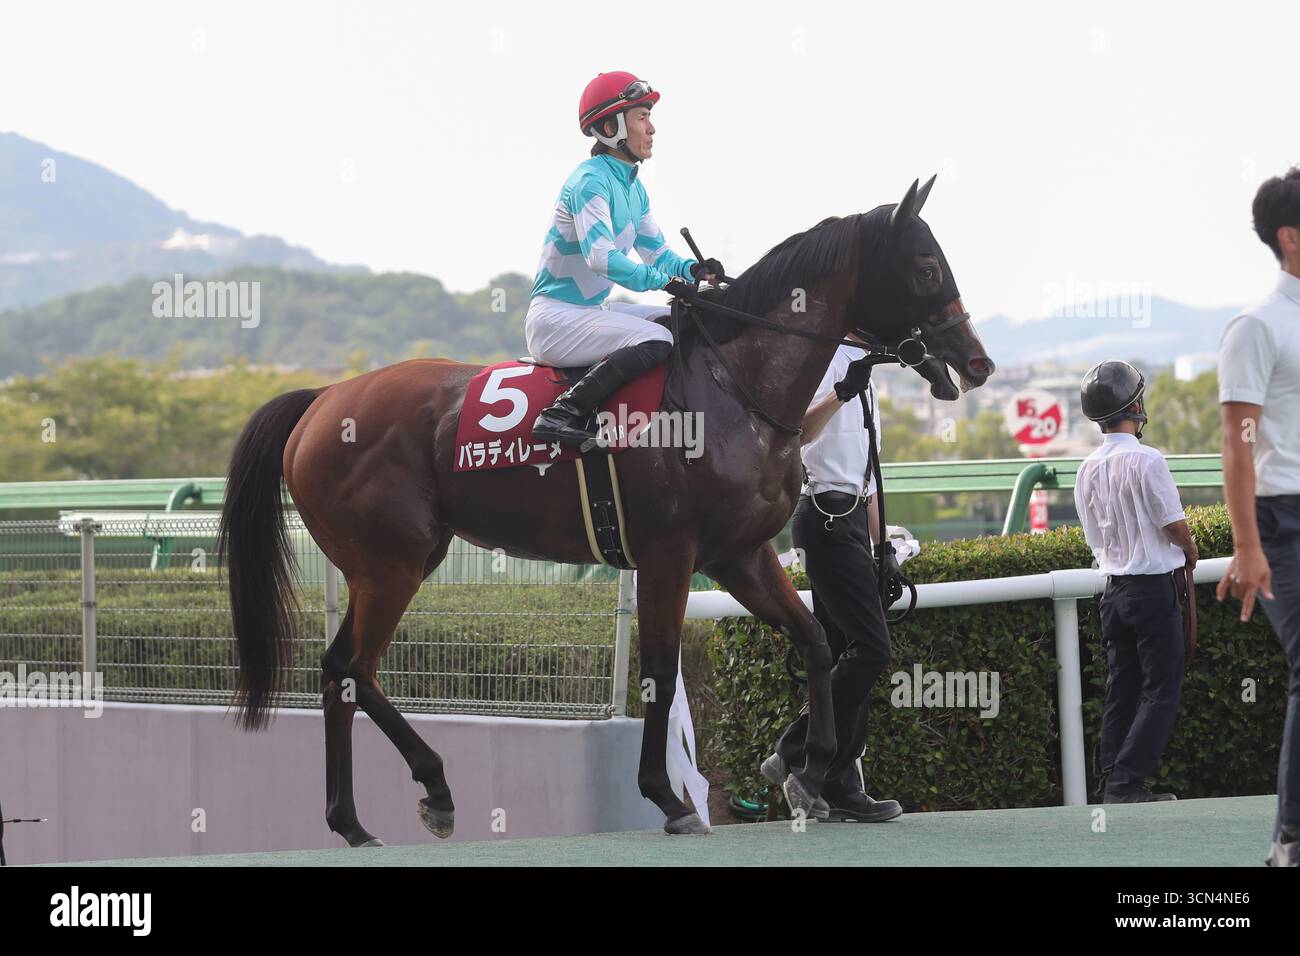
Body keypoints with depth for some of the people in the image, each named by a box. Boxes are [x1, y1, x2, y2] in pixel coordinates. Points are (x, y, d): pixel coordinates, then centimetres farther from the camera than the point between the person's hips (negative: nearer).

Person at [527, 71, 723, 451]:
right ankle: (562, 414, -31)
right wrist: (664, 281, -32)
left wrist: (692, 269, -4)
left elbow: (656, 251, 17)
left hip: (593, 311, 10)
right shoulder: (591, 181, -17)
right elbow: (601, 257, -29)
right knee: (656, 340, -28)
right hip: (555, 317, -10)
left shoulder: (633, 187, 14)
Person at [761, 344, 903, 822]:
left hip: (851, 515, 10)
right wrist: (842, 393, -46)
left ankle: (841, 788, 9)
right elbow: (802, 430, -29)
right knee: (870, 647, -15)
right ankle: (796, 756, -10)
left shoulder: (863, 372, 20)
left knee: (847, 655, 7)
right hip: (826, 517, -10)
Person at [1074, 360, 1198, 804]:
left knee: (1121, 692, 10)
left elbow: (1095, 535, 10)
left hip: (1113, 590, 7)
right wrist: (1190, 553, 8)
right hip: (1155, 587, -7)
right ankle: (1125, 781, -11)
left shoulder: (1088, 469, 5)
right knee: (1161, 692, -3)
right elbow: (1175, 526, -15)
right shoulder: (1146, 460, -16)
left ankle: (1114, 784, 8)